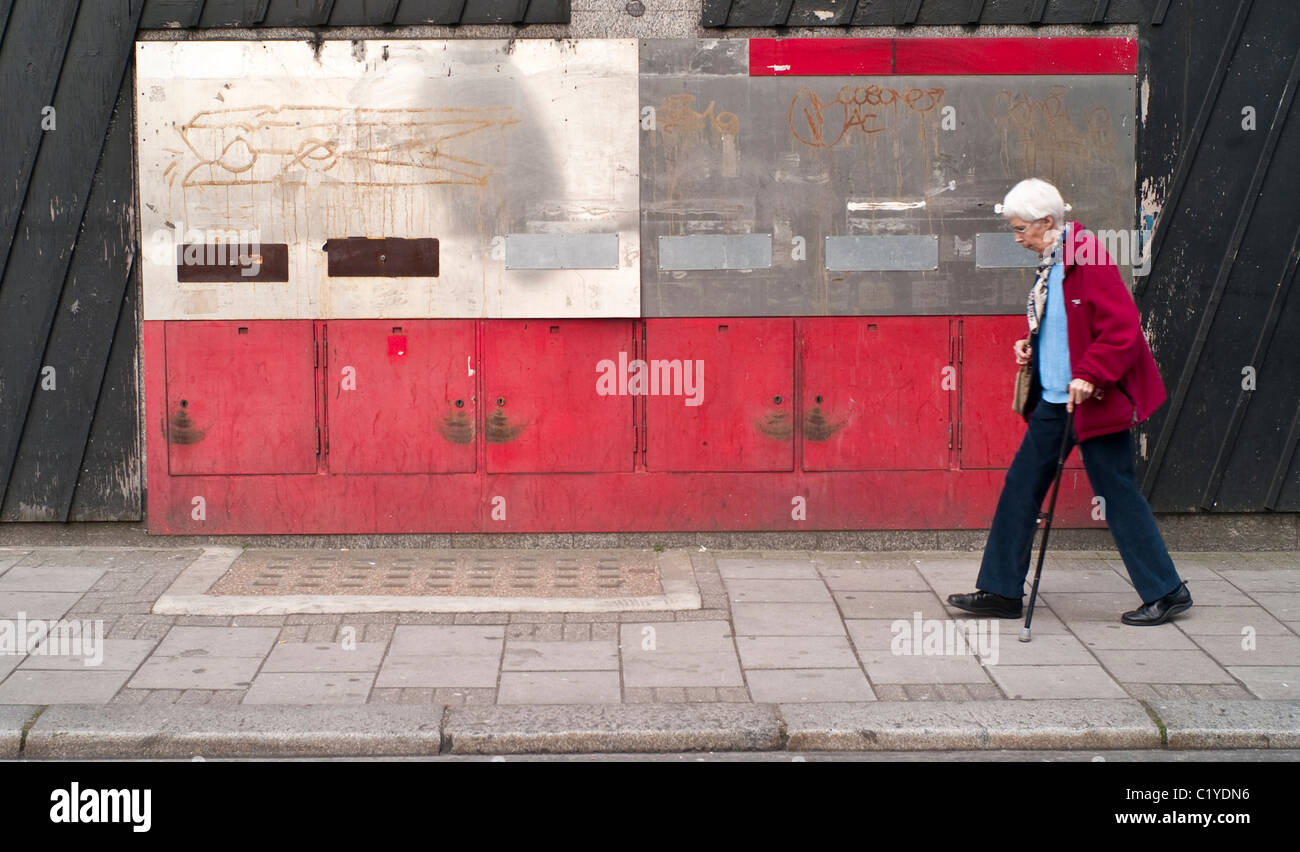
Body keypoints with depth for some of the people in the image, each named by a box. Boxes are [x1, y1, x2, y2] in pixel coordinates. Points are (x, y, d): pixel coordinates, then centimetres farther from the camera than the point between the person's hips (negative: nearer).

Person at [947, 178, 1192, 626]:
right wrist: (1032, 345, 7)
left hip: (1094, 399, -9)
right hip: (1054, 399, 9)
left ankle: (1167, 592, 12)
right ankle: (1001, 590, 17)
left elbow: (1122, 328, -21)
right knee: (1021, 485, 9)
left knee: (1117, 493, -1)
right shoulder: (1050, 263, 11)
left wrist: (1089, 375, -24)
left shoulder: (1087, 259, -17)